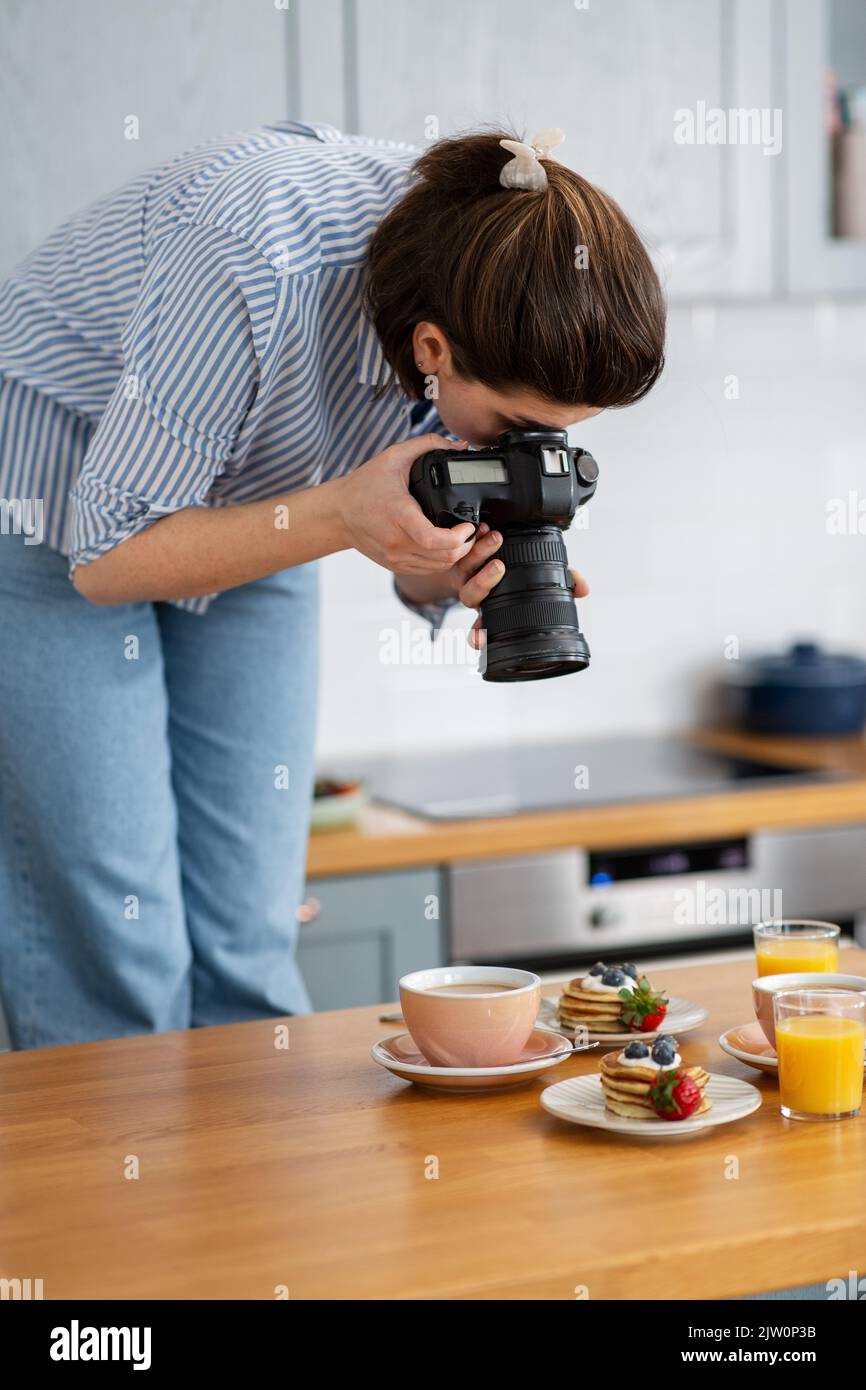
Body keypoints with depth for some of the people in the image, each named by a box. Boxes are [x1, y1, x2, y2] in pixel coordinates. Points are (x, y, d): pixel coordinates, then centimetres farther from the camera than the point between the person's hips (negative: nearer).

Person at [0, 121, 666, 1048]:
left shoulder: (498, 288, -18)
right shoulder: (256, 270, -37)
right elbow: (107, 555, -26)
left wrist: (460, 568, -26)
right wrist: (341, 515, -38)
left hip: (248, 522, 5)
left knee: (249, 946, 3)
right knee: (113, 969, -9)